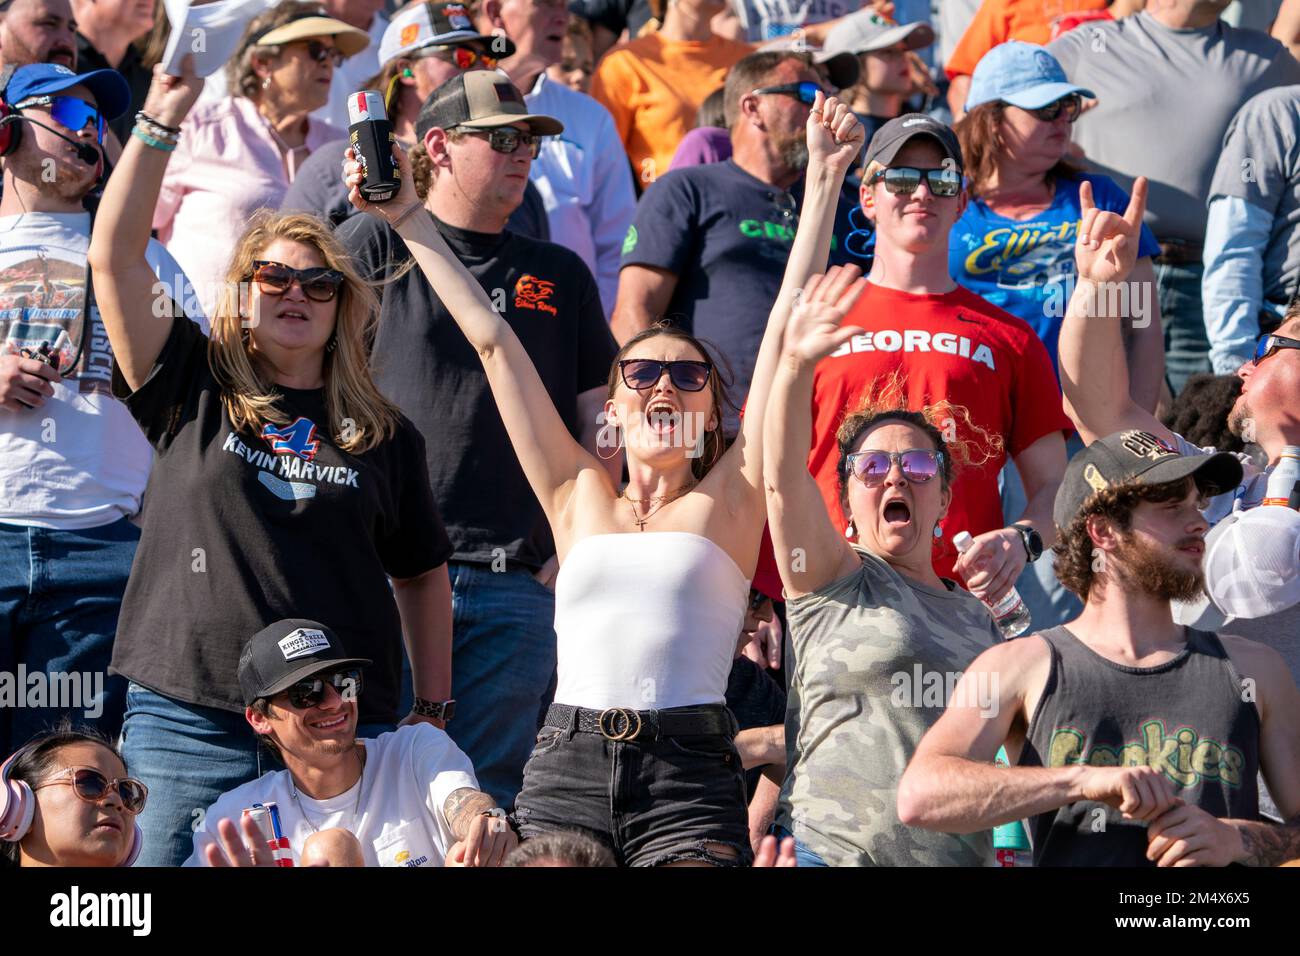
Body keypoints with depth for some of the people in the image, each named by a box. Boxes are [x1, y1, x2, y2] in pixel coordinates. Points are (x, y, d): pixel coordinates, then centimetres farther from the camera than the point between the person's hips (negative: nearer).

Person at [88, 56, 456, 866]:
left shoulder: (384, 434, 10)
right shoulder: (192, 392, 6)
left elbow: (422, 577, 17)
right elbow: (114, 256, -3)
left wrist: (433, 714, 13)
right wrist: (161, 121, -8)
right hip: (187, 729, -1)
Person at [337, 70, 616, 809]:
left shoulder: (561, 276, 18)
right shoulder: (377, 247, 7)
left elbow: (601, 422, 19)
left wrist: (575, 548, 7)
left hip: (519, 582, 3)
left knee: (489, 795, 0)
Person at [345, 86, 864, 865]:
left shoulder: (728, 501, 12)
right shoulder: (580, 499, 17)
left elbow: (785, 333, 7)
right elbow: (491, 341, 18)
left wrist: (824, 184, 4)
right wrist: (411, 220, 21)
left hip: (689, 778, -2)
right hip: (567, 768, 2)